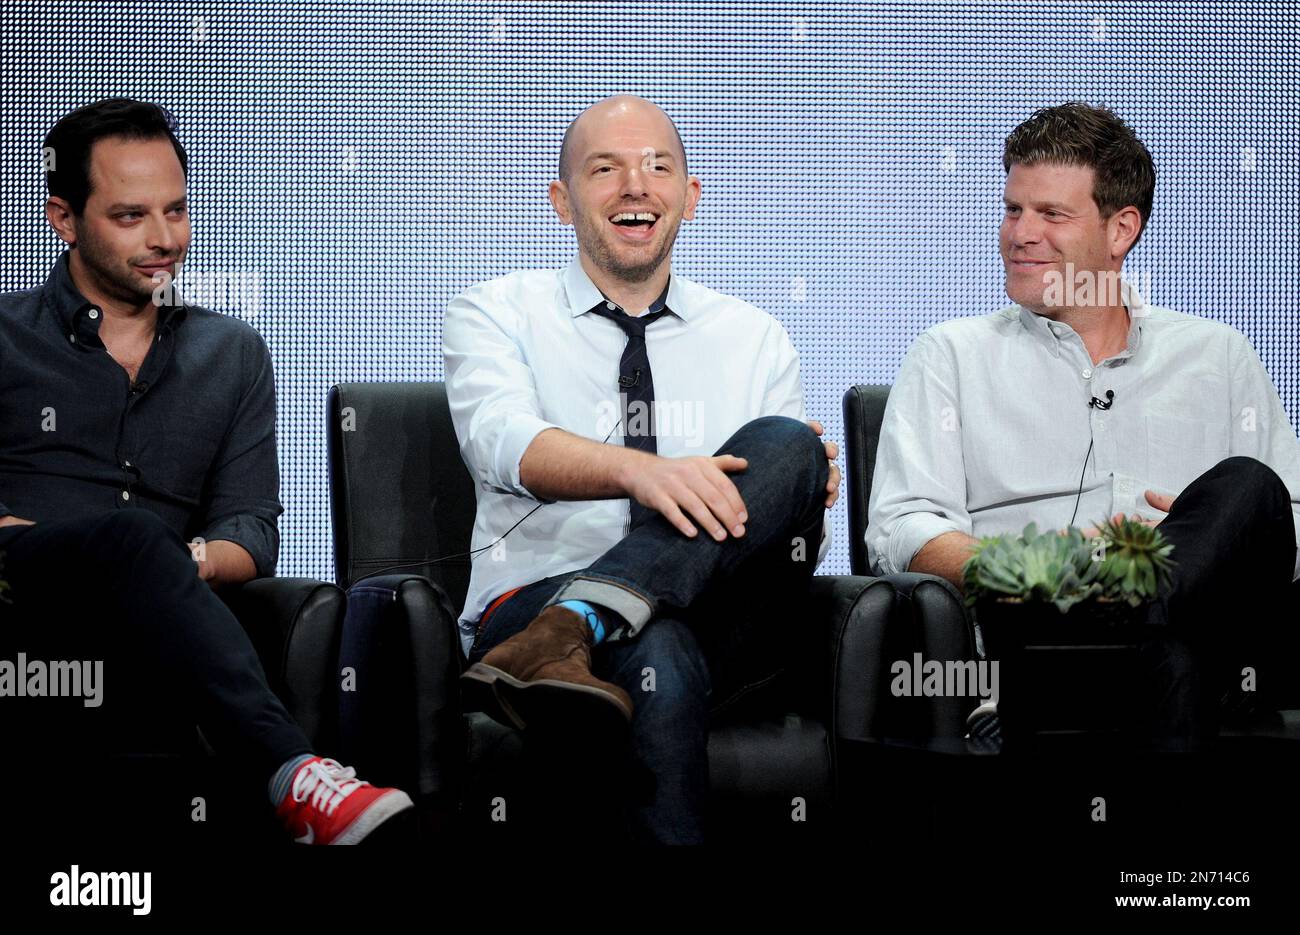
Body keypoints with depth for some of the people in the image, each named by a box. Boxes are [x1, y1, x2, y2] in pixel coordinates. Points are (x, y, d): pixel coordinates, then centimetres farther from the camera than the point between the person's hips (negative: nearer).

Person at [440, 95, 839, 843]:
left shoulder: (755, 339, 19)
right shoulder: (497, 314, 11)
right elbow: (503, 442, -12)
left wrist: (804, 491, -14)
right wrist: (639, 470, -32)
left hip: (723, 624, 4)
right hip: (532, 600, -4)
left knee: (785, 445, -28)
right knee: (660, 657, -41)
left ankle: (577, 624, -42)